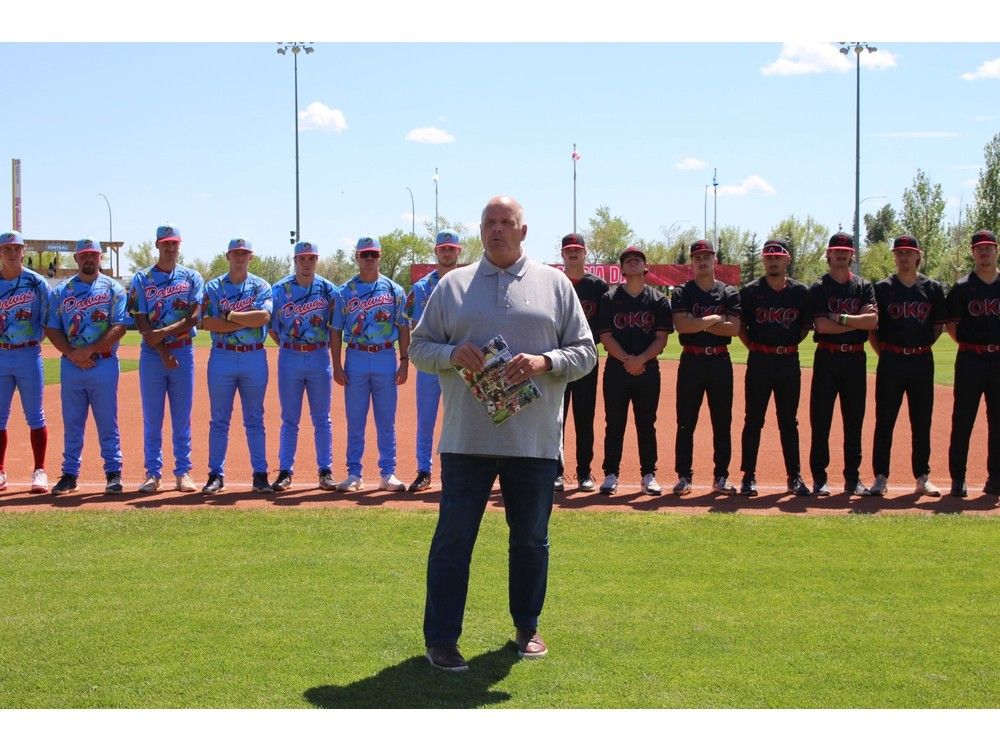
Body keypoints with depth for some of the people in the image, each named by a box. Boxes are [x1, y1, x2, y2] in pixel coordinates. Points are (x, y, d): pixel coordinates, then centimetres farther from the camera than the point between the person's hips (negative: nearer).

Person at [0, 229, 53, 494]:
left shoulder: (36, 282, 0)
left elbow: (48, 317, 3)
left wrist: (36, 337, -6)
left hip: (28, 354, -2)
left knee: (35, 416, 2)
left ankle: (39, 472, 8)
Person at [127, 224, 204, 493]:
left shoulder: (192, 278, 7)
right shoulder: (141, 279, 5)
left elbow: (194, 317, -4)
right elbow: (141, 323, -3)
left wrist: (164, 333, -16)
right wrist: (163, 352, -12)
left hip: (183, 352, 0)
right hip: (152, 354, 0)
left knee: (182, 418, 5)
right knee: (152, 418, 3)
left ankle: (183, 472, 11)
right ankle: (152, 473, 9)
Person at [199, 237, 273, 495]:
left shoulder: (261, 287, 5)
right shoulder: (213, 287, 5)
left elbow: (264, 317, -13)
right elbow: (206, 322, -10)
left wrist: (229, 315, -11)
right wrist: (247, 321, -12)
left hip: (254, 358, 0)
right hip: (222, 357, 0)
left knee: (255, 420, 6)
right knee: (219, 420, 4)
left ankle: (260, 474, 9)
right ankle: (216, 474, 9)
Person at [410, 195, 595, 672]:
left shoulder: (555, 284, 7)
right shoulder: (452, 285, 8)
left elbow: (585, 352, 4)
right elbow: (419, 346, 8)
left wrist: (544, 362, -14)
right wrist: (452, 354, -13)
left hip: (535, 440, 1)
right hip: (466, 438, -1)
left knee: (531, 539, 13)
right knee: (453, 539, 0)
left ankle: (526, 626, 30)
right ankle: (440, 639, 8)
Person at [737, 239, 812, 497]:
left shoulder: (800, 291, 2)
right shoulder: (750, 291, -1)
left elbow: (806, 326, 11)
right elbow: (740, 326, 5)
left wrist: (788, 345, 5)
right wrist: (755, 348, 0)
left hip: (789, 361, 1)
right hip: (759, 361, -1)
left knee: (789, 422, 8)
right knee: (753, 420, 3)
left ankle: (794, 476, 15)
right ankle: (749, 476, 9)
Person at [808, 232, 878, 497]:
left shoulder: (864, 286, 8)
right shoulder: (819, 288, 2)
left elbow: (873, 320, -8)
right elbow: (821, 325, -13)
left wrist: (840, 318, -14)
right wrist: (858, 320, -11)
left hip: (855, 358, 2)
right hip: (827, 358, -2)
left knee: (854, 422, 7)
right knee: (821, 420, -1)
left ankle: (852, 478, 14)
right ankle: (819, 478, 5)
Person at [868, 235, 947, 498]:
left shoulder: (933, 288, 5)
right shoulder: (882, 288, 0)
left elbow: (939, 326, 12)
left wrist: (920, 346, 5)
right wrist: (884, 354, -1)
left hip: (922, 361, 2)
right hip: (891, 362, -1)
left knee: (922, 422, 7)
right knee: (884, 421, 1)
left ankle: (922, 477, 16)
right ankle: (881, 477, 7)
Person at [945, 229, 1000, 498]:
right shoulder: (962, 287, 1)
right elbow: (950, 323, 4)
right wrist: (968, 343, -4)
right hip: (970, 359, -2)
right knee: (962, 420, -1)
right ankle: (957, 478, 4)